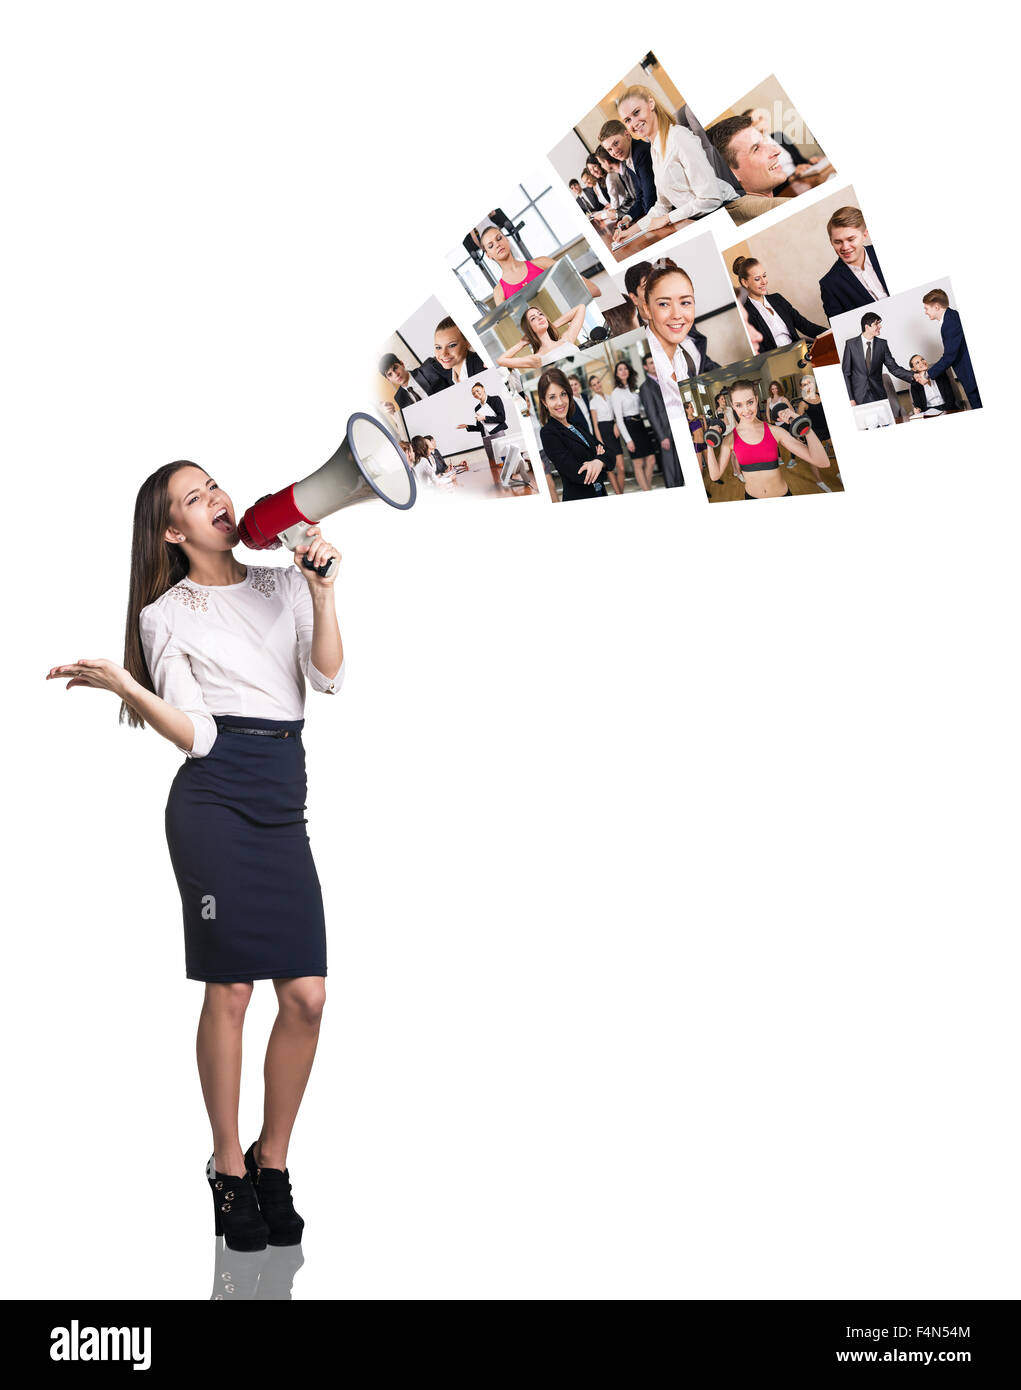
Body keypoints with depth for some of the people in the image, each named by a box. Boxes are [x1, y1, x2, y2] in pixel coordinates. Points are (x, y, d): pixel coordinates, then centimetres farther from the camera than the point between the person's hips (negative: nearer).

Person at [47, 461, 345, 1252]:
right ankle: (229, 1170, 13)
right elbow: (197, 736, -2)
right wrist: (124, 687, -14)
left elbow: (328, 677, 2)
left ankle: (273, 1163, 17)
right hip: (216, 801, -3)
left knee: (307, 996, -1)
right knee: (230, 988, -4)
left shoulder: (284, 584, 17)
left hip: (285, 808, 4)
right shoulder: (165, 615, 7)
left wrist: (323, 586, -4)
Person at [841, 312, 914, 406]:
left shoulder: (882, 344, 5)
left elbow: (894, 368, 6)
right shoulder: (851, 344, 0)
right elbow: (846, 373, -1)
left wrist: (913, 376, -11)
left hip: (878, 396, 2)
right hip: (859, 397, -2)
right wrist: (850, 398, -9)